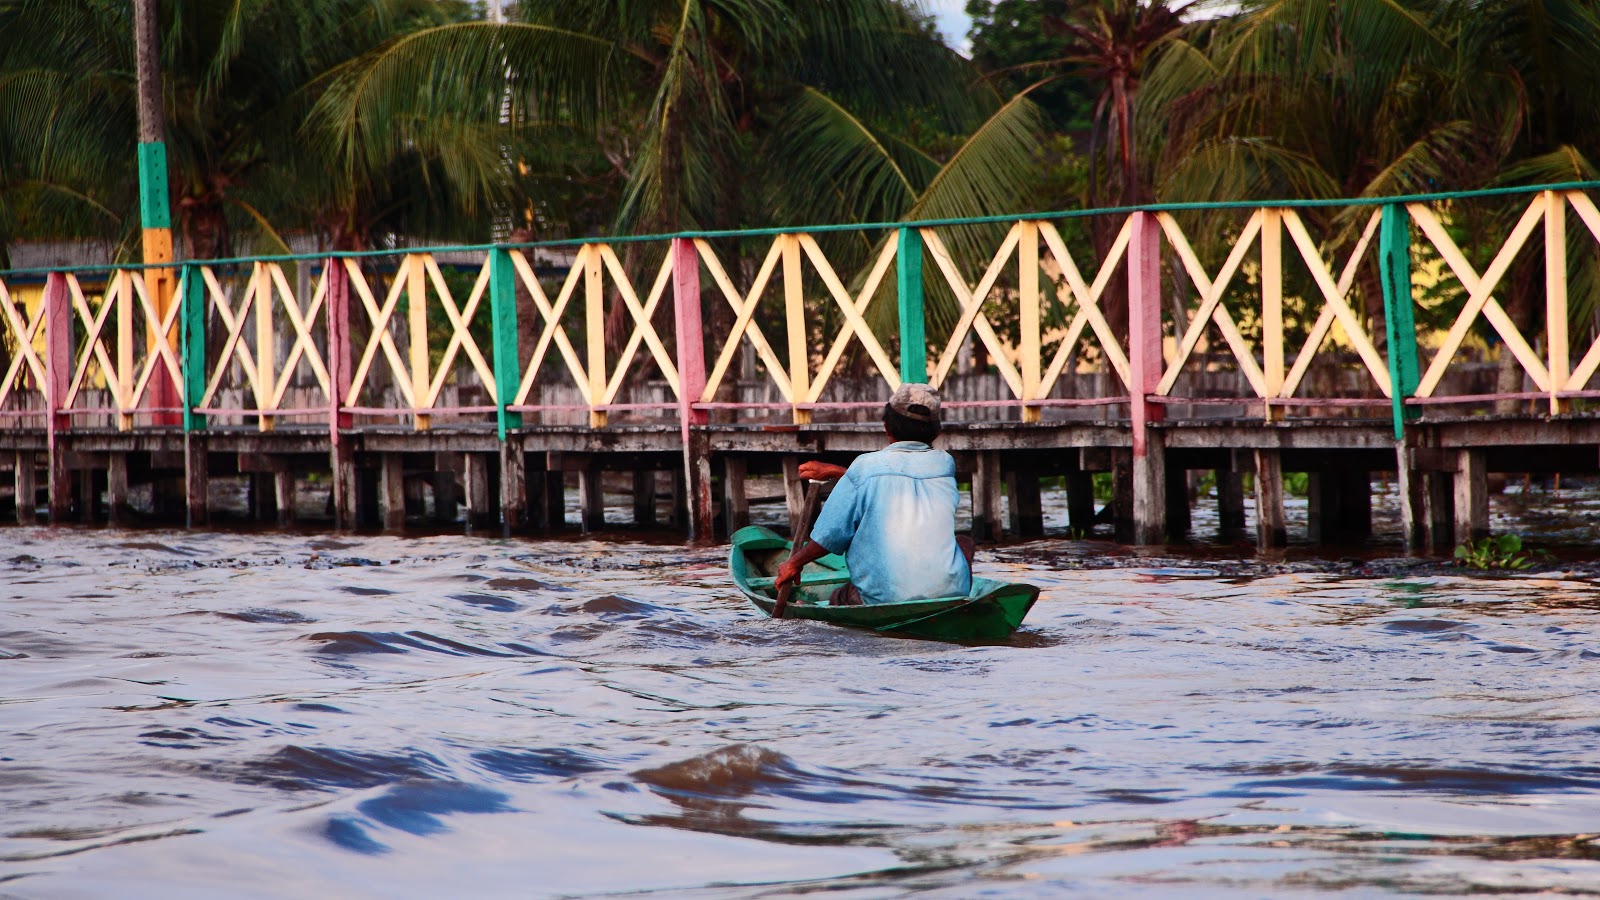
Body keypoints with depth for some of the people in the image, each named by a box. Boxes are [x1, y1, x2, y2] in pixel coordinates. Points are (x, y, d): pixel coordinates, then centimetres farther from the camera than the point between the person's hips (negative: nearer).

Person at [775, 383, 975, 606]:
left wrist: (794, 563, 21)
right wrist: (834, 472, 35)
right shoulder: (945, 464, 11)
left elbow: (828, 537, 3)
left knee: (838, 599, 31)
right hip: (950, 592, 1)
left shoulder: (865, 467, 0)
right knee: (964, 543, 33)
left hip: (884, 598, -1)